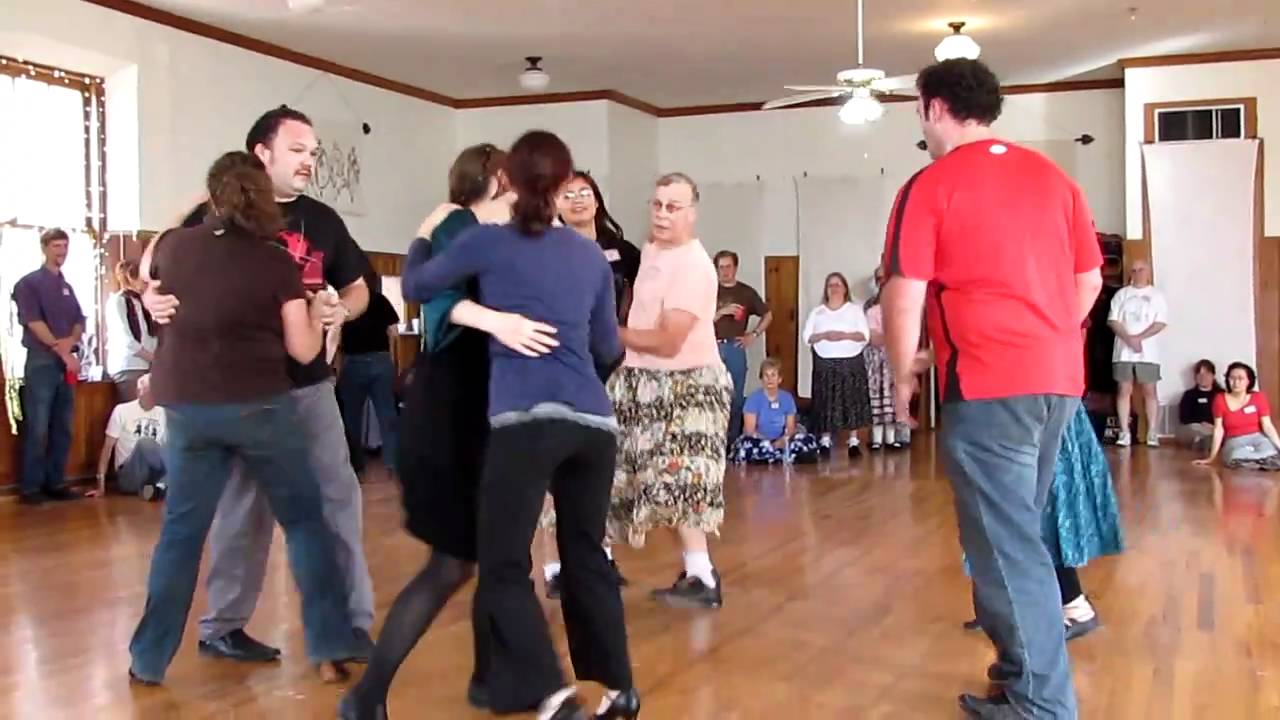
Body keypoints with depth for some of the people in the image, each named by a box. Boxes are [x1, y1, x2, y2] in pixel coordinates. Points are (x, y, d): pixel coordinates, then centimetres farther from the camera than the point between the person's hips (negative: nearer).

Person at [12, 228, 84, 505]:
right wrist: (61, 349, -15)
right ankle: (30, 487, -3)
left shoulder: (67, 287, 18)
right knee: (37, 429, -8)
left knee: (63, 428, 6)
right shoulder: (29, 283, 0)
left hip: (68, 362, 6)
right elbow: (33, 322, -11)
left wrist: (70, 342, -8)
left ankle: (56, 483, 11)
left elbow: (79, 321, 13)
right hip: (41, 362, -6)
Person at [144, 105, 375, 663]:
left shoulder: (322, 219, 8)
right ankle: (221, 627, 19)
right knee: (243, 505, 4)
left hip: (311, 383, 5)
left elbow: (357, 287, 15)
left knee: (338, 497, 4)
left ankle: (351, 621, 14)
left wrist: (342, 311, -7)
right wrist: (152, 298, -24)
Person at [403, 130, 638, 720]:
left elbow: (416, 287, 19)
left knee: (504, 566, 1)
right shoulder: (592, 257, 16)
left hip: (526, 419, -5)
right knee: (587, 557, 18)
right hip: (593, 421, 5)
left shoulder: (487, 241, 4)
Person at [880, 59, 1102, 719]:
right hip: (1058, 379, 7)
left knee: (1005, 543, -2)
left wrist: (903, 378, 2)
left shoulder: (931, 186, -5)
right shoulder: (1053, 177, 13)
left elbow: (905, 296, -10)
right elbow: (1090, 280, 16)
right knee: (1017, 532, 17)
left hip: (987, 384, -7)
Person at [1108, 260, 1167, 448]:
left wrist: (1139, 338, -13)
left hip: (1148, 352, -1)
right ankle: (1124, 432, 3)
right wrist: (1128, 339, -12)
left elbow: (1161, 323, -3)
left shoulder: (1156, 295, 6)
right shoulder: (1121, 294, 10)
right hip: (1123, 351, 1)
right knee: (1124, 390, 0)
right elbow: (1112, 321, 2)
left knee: (1149, 391, -1)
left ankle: (1152, 433, 2)